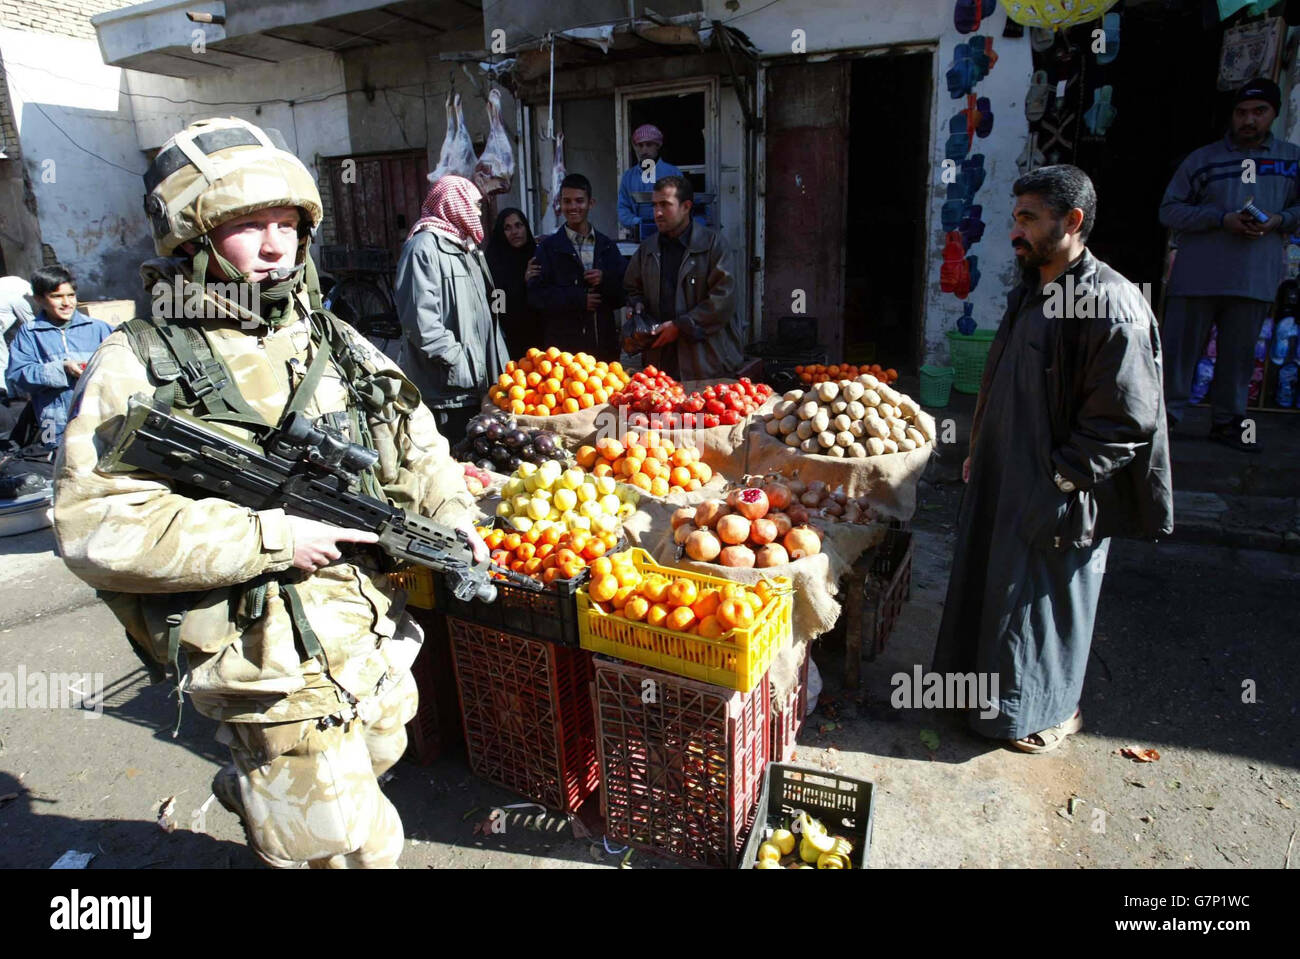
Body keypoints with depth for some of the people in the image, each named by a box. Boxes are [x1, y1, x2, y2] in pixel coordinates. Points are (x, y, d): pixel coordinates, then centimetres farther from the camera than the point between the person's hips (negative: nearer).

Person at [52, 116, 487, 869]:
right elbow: (96, 527, -20)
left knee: (372, 765, 30)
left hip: (375, 636, 7)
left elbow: (412, 440, 14)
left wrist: (448, 512, -3)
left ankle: (248, 790, 57)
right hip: (274, 663, -6)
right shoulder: (138, 368, -11)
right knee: (349, 845, 3)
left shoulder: (336, 344, 6)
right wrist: (271, 538, -23)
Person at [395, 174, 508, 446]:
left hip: (478, 384, 9)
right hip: (444, 388, -9)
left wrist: (501, 365, 18)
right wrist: (456, 359, -19)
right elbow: (420, 319, -20)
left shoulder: (467, 247, 23)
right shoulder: (424, 247, -10)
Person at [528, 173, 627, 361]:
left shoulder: (608, 246, 12)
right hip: (564, 344, -3)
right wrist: (579, 299, -12)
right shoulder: (548, 247, 4)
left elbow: (622, 296, 10)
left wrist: (605, 279, -10)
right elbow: (536, 295, -5)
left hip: (605, 344, 3)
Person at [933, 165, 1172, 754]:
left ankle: (1050, 711, 29)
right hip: (1003, 475, 8)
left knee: (1047, 597, 7)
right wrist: (979, 451, 16)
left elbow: (1127, 419, -20)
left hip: (1059, 495, -8)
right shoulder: (1031, 292, 9)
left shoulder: (1110, 303, -18)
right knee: (987, 583, 18)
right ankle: (990, 683, 39)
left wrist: (1060, 476, -19)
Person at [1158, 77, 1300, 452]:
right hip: (1198, 277, -2)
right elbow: (1169, 210, -1)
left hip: (1256, 278, 2)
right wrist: (1221, 218, -12)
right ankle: (1167, 412, 11)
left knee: (1239, 353, 8)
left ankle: (1228, 421, 19)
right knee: (1180, 347, 0)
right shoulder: (1202, 159, 4)